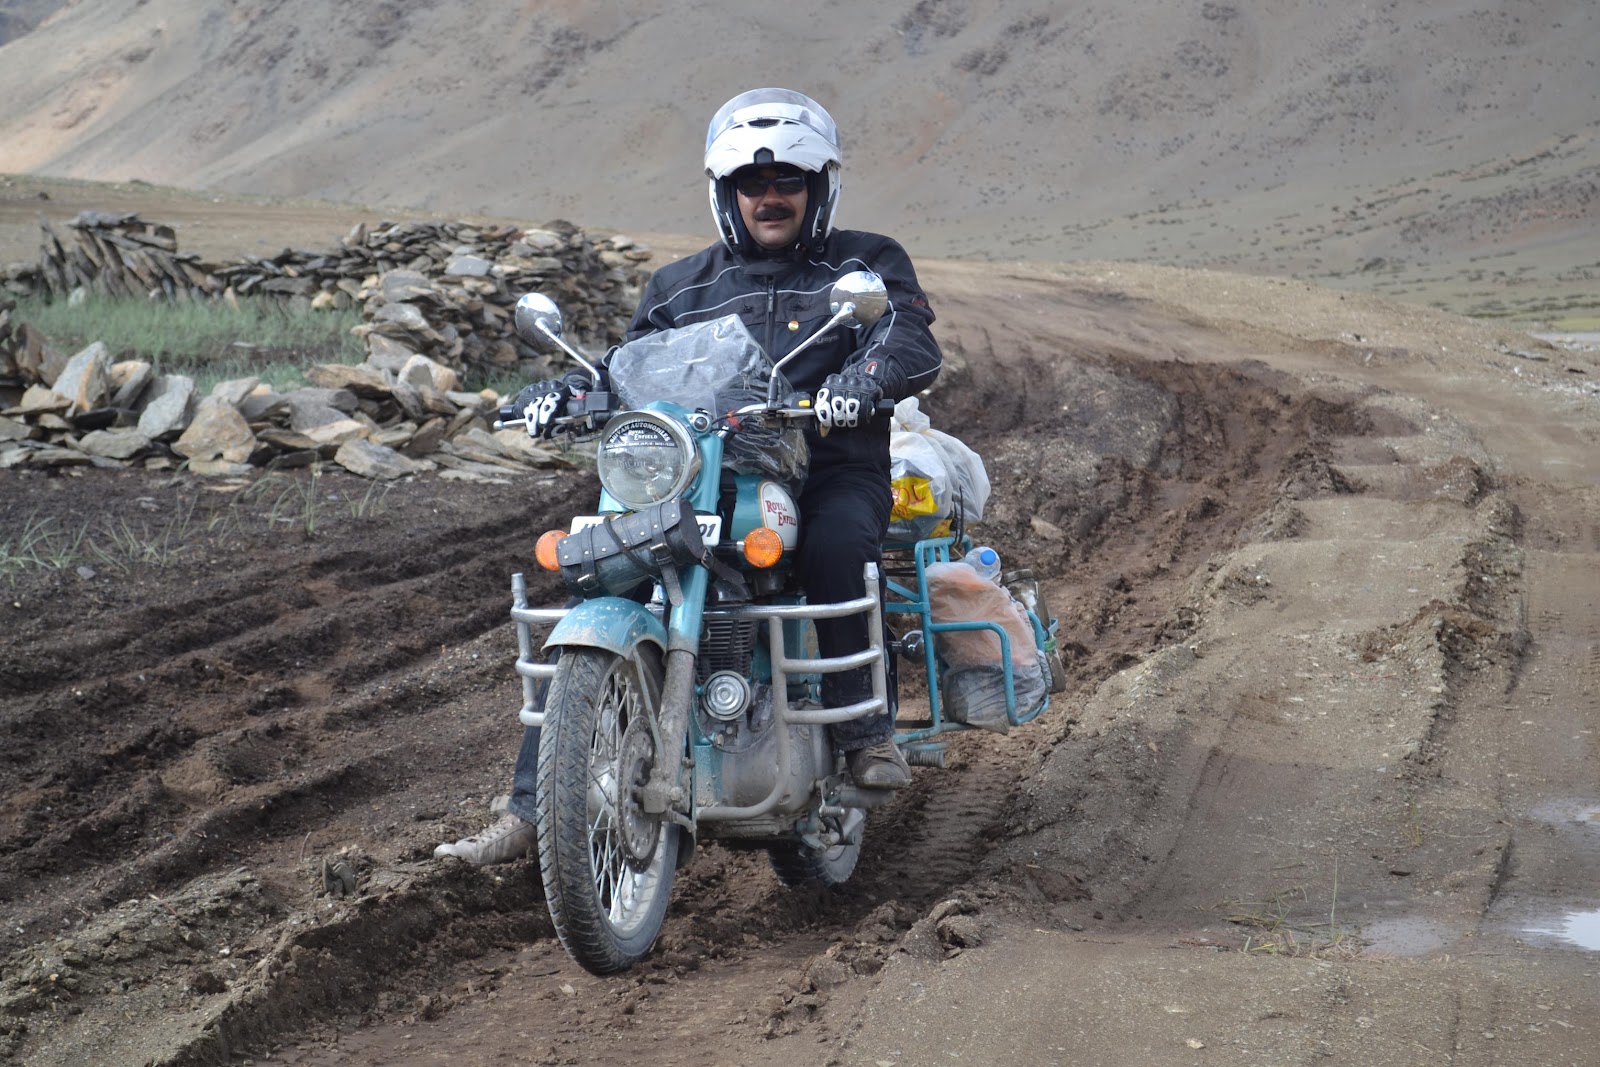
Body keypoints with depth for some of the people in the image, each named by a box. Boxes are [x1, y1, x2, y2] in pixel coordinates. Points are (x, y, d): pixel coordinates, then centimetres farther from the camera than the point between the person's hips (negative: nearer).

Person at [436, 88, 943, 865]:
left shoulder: (866, 265, 11)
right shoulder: (682, 287, 22)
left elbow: (912, 339, -7)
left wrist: (862, 377, -31)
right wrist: (565, 391, -7)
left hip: (831, 470, -3)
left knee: (834, 546, -40)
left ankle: (865, 726, -22)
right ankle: (532, 808, -16)